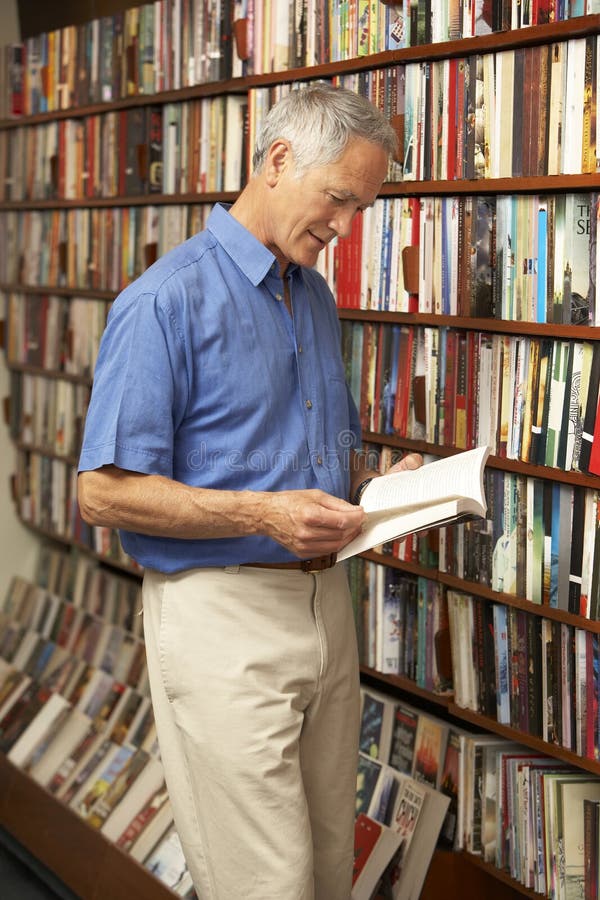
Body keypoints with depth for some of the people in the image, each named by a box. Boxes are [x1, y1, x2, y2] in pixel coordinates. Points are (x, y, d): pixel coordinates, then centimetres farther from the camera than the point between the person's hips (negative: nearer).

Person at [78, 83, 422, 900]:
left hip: (325, 605, 8)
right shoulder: (168, 299, -12)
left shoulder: (316, 297, 14)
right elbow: (104, 492, -15)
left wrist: (380, 483, 4)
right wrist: (262, 513, -24)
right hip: (222, 613, -7)